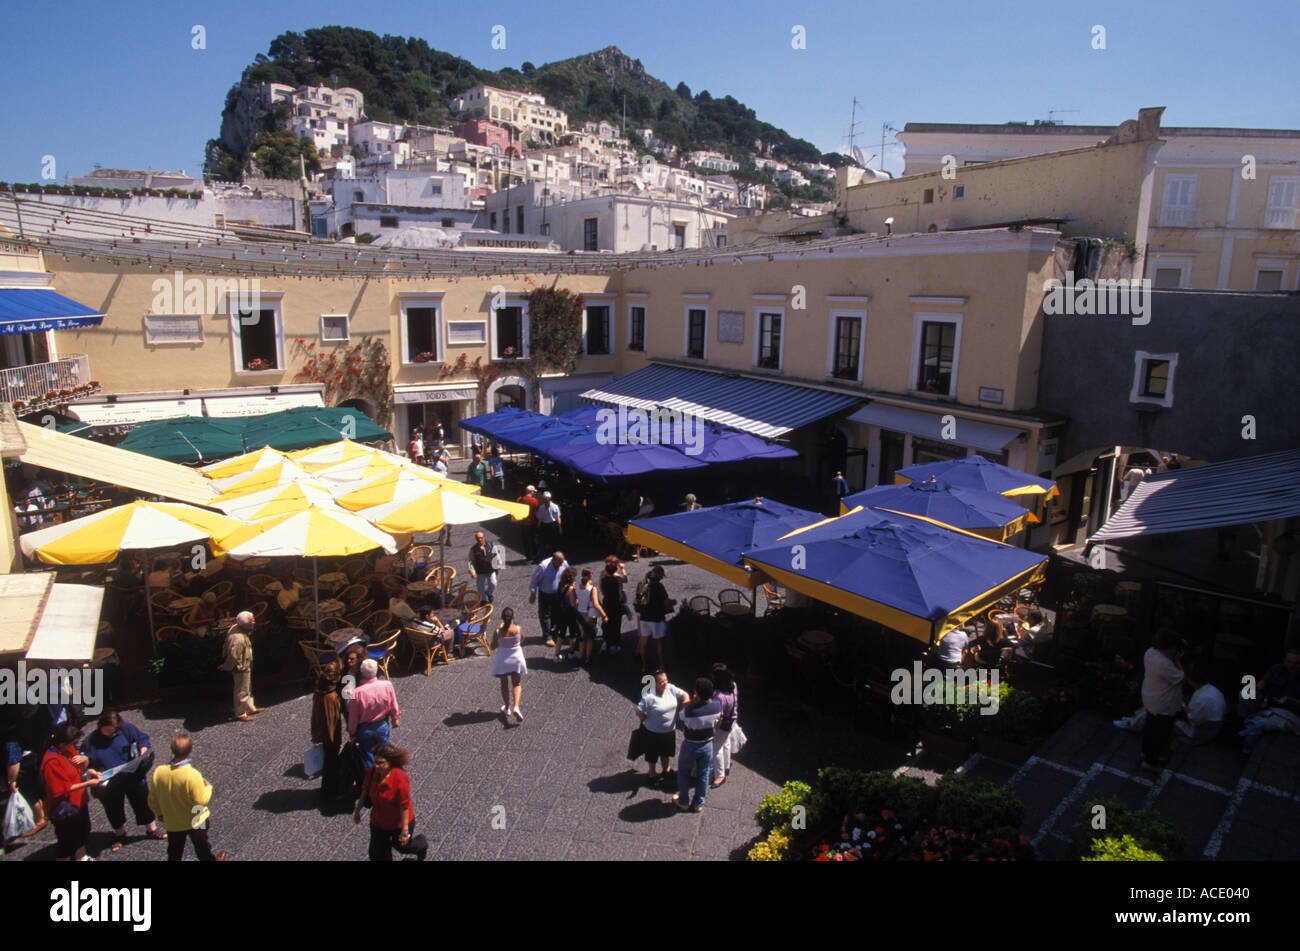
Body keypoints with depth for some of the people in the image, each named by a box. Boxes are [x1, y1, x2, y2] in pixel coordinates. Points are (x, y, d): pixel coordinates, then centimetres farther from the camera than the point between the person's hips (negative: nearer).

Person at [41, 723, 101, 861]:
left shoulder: (68, 750, -4)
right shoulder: (52, 762, -30)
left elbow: (80, 768, 14)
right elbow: (61, 790, -28)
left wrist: (85, 759, -10)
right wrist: (88, 783, -26)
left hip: (79, 802, 9)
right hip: (65, 810, -9)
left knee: (83, 832, 28)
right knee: (67, 842, 9)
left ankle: (81, 857, 49)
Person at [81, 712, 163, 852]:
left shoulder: (125, 729, -13)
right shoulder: (90, 741, -13)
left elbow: (142, 738, -3)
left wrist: (143, 752, -20)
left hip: (133, 777, 0)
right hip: (109, 785, 0)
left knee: (143, 803, 14)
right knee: (114, 810, 20)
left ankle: (152, 830, 37)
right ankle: (120, 835, 47)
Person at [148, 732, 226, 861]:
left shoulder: (159, 771, -18)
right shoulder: (192, 775, -33)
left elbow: (153, 802, -5)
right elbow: (201, 801, -25)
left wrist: (162, 814, 13)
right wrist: (208, 787, -7)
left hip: (172, 823, 3)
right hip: (195, 822, -3)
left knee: (174, 854, 24)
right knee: (201, 847, 24)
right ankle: (209, 859, 47)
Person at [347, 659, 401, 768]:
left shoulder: (357, 692, -28)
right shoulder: (387, 685, -22)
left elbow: (353, 717, -15)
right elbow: (393, 706, -5)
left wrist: (352, 732, 2)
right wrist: (396, 718, 14)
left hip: (364, 729, -2)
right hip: (382, 726, 2)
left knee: (368, 756, 18)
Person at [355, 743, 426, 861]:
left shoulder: (401, 779, -35)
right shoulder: (372, 772, -18)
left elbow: (404, 806, -28)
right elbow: (365, 791, 2)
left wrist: (405, 831, -23)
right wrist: (357, 810, 13)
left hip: (398, 824, -5)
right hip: (378, 822, 5)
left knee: (402, 845, 22)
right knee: (377, 854, 15)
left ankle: (421, 846, 56)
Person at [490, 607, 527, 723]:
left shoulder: (497, 631, -21)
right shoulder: (518, 629, -19)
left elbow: (493, 647, -7)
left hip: (502, 659, 0)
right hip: (516, 658, 0)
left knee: (504, 684, 21)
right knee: (517, 684, 16)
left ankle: (507, 708, 34)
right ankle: (516, 706, -4)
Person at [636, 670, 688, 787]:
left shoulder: (670, 688, -12)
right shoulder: (649, 696, -28)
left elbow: (684, 695, -6)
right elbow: (639, 712, -21)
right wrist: (649, 720, -10)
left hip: (670, 730, 5)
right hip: (653, 732, -5)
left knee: (666, 752, 28)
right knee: (653, 755, 18)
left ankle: (666, 770, 54)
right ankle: (652, 774, 42)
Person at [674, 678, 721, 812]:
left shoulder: (689, 710, -34)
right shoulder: (716, 706, -20)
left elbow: (680, 716, -12)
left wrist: (692, 702, -8)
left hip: (690, 746, -3)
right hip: (707, 745, 3)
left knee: (683, 773, 22)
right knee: (703, 775, 22)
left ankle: (683, 802, 36)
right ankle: (698, 803, 36)